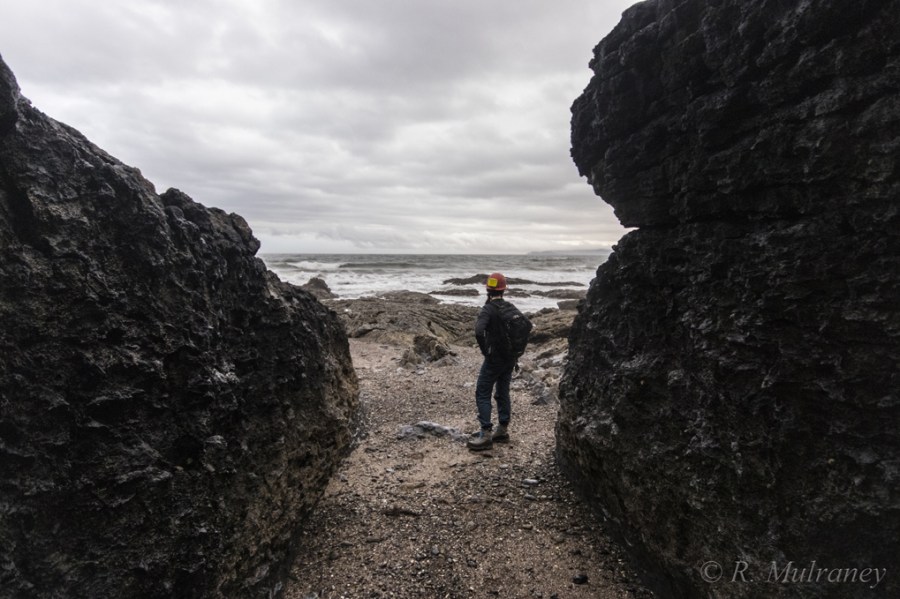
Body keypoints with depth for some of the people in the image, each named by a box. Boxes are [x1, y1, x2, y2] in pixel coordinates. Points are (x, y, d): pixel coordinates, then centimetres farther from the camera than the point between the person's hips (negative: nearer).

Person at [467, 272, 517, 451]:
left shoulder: (488, 309, -16)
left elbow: (478, 332, -33)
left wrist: (484, 350, -17)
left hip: (494, 359, -7)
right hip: (510, 358, 7)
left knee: (482, 394, 0)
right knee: (503, 393, 16)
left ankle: (486, 435, -1)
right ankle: (502, 430, 24)